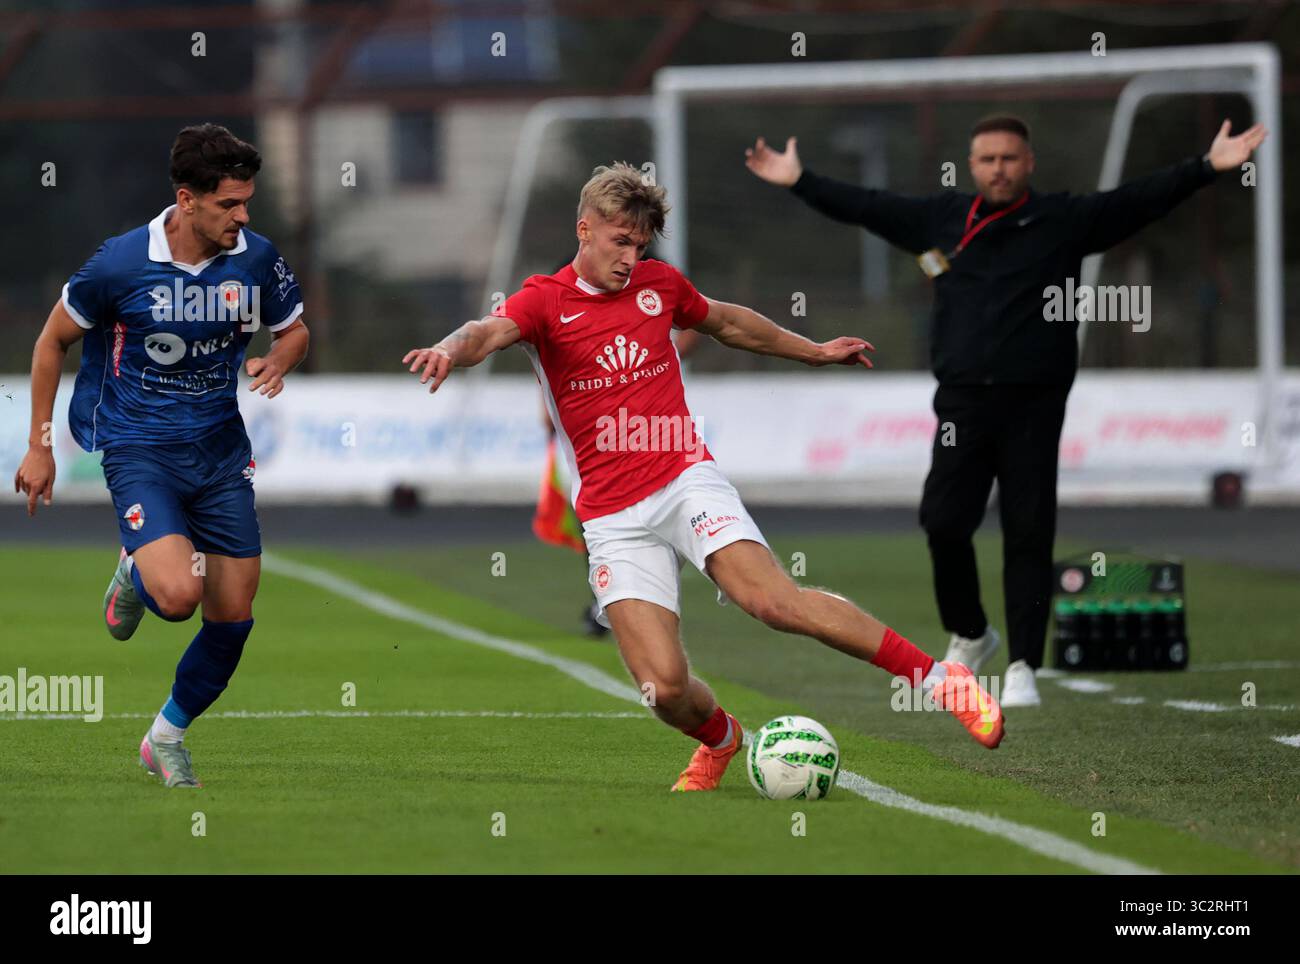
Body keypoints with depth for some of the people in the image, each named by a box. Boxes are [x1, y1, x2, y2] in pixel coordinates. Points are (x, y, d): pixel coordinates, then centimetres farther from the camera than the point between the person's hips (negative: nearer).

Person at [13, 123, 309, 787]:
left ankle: (167, 738, 29)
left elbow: (294, 329, 14)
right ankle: (135, 574, 13)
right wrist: (39, 447, 2)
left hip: (220, 452, 4)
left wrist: (277, 362, -11)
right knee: (179, 594, -25)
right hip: (139, 450, -4)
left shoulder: (256, 258, -5)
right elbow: (53, 339, 0)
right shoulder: (121, 262, -15)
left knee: (232, 620, 4)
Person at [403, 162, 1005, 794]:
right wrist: (451, 350, -46)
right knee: (665, 689, -13)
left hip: (684, 480, 1)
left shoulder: (659, 284, 11)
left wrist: (814, 351, 41)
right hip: (612, 520, -1)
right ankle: (719, 739, 22)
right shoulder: (545, 300, -1)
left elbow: (726, 323, 31)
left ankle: (935, 676, -18)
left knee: (774, 600, -25)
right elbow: (489, 334, -22)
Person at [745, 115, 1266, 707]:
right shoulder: (940, 220, 12)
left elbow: (1141, 202, -3)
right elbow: (864, 207, 20)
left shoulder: (1064, 222, 4)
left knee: (1028, 537, -3)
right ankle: (969, 635, 20)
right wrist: (800, 182, 20)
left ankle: (1023, 666, 3)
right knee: (942, 523, -5)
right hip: (963, 402, 2)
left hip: (1033, 407, -2)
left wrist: (1208, 168, -14)